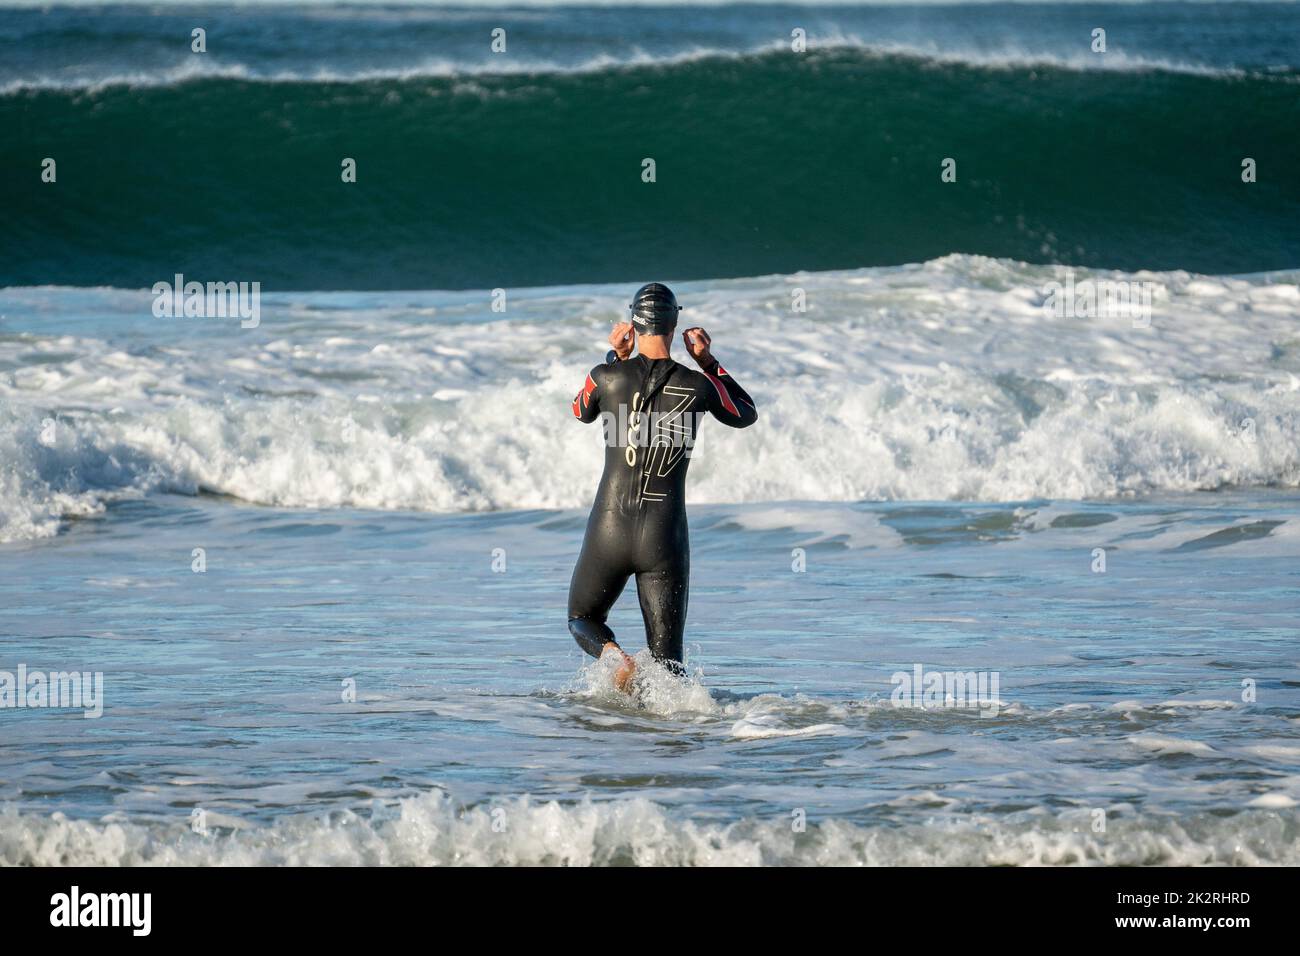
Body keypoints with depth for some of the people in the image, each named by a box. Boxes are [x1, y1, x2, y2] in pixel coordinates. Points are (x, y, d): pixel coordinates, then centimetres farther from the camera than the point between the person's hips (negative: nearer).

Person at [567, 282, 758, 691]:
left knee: (583, 619, 22)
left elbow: (581, 411, 20)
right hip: (667, 535, 1)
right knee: (667, 659, 9)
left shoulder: (608, 377, -5)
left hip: (610, 530, -1)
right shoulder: (698, 386, -3)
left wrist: (616, 358, 24)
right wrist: (708, 362, 20)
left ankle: (614, 656, -12)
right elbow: (746, 415, 19)